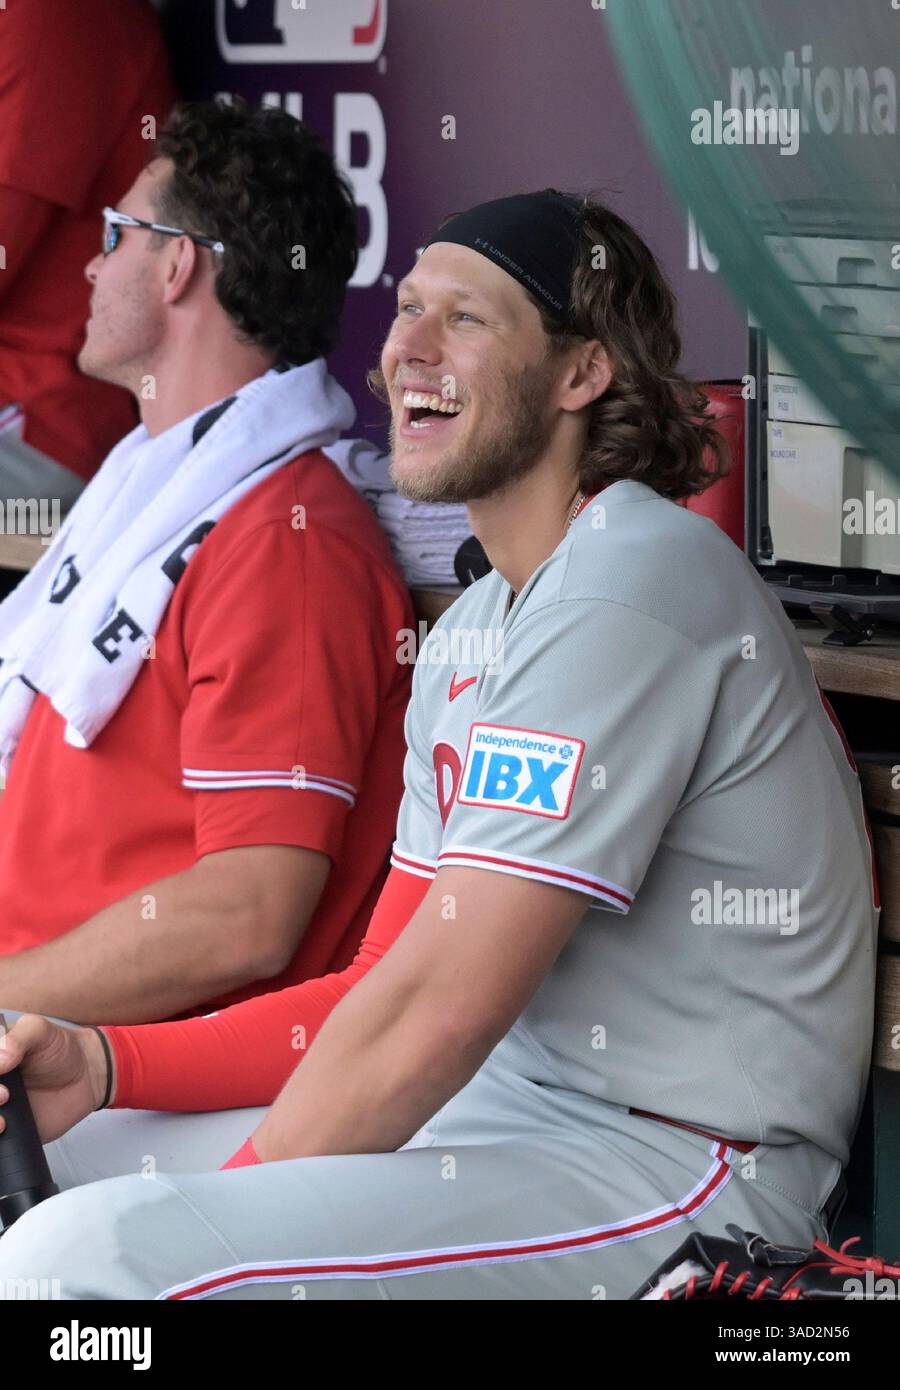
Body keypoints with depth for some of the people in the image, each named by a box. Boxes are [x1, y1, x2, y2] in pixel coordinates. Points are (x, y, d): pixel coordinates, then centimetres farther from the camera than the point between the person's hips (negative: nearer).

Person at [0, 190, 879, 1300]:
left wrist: (231, 1206, -10)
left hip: (680, 1168, -10)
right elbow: (385, 983, 15)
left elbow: (439, 1010, -19)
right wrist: (108, 1065, 4)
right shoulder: (470, 631, 16)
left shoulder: (638, 582, -16)